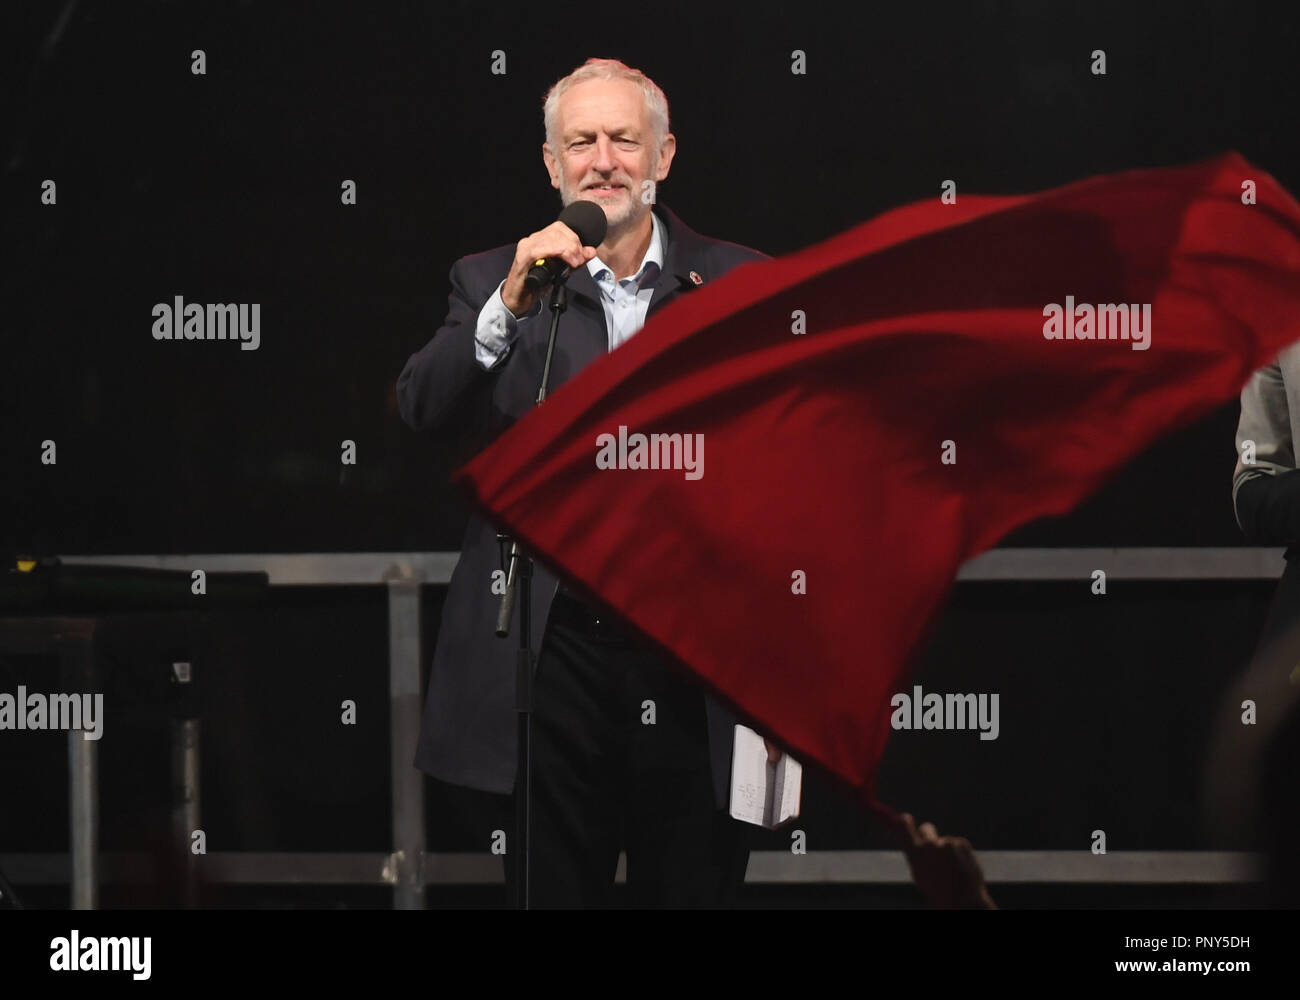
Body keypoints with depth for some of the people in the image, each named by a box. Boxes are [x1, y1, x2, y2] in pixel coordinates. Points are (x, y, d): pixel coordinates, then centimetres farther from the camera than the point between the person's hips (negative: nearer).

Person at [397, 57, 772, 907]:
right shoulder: (493, 281, 7)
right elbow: (423, 408, -8)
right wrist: (511, 305, -22)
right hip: (555, 653, 0)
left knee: (695, 891, 4)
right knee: (557, 892, 6)